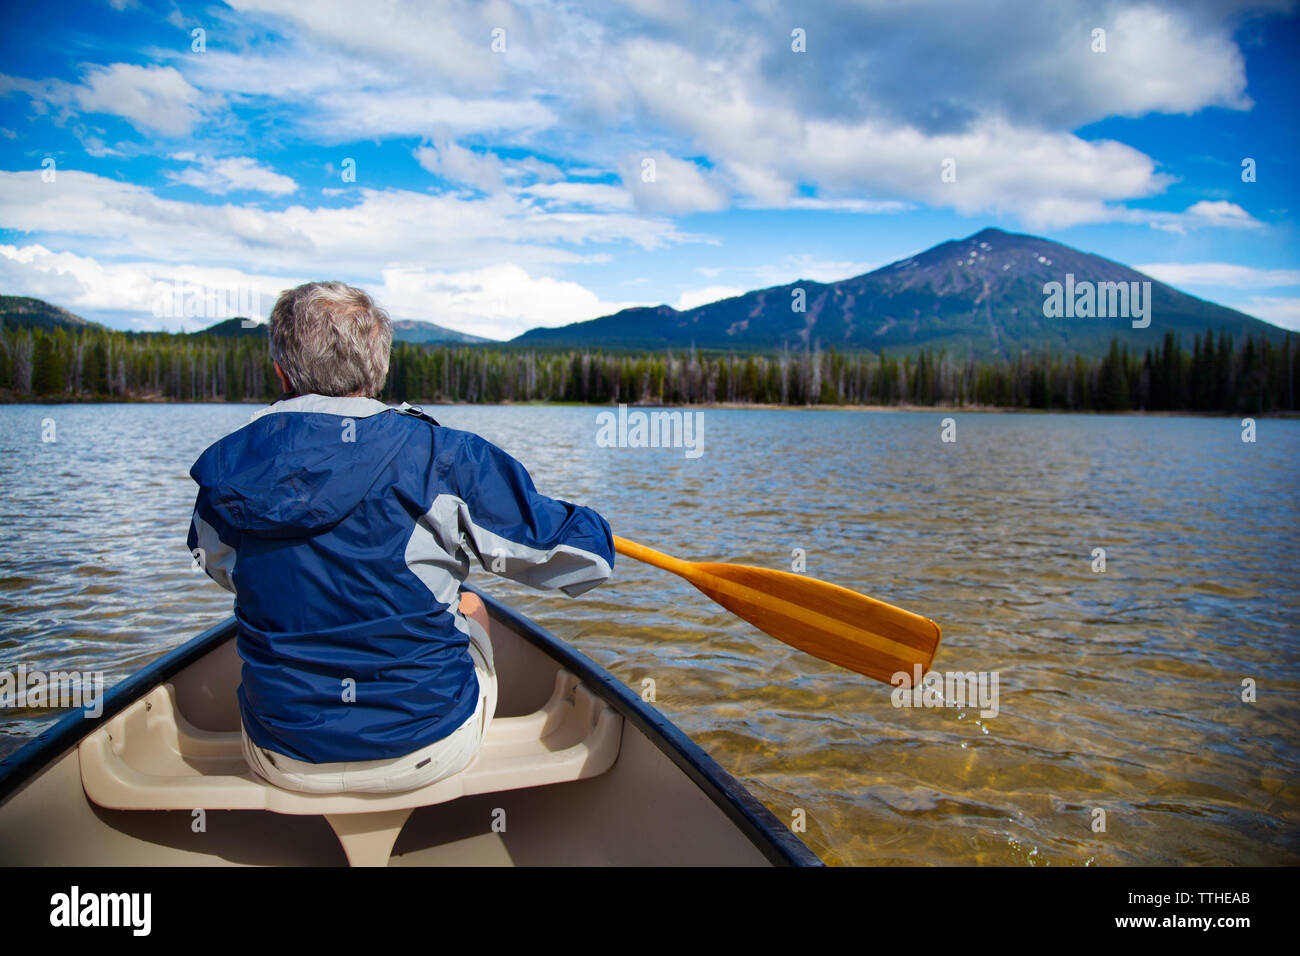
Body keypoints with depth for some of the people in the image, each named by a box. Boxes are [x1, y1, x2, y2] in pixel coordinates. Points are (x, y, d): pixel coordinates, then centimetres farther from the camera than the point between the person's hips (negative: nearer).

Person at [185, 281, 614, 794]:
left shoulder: (224, 472, -6)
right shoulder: (440, 459, -18)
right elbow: (584, 551, -13)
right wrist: (590, 529, 11)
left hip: (281, 762, 3)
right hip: (427, 752, -3)